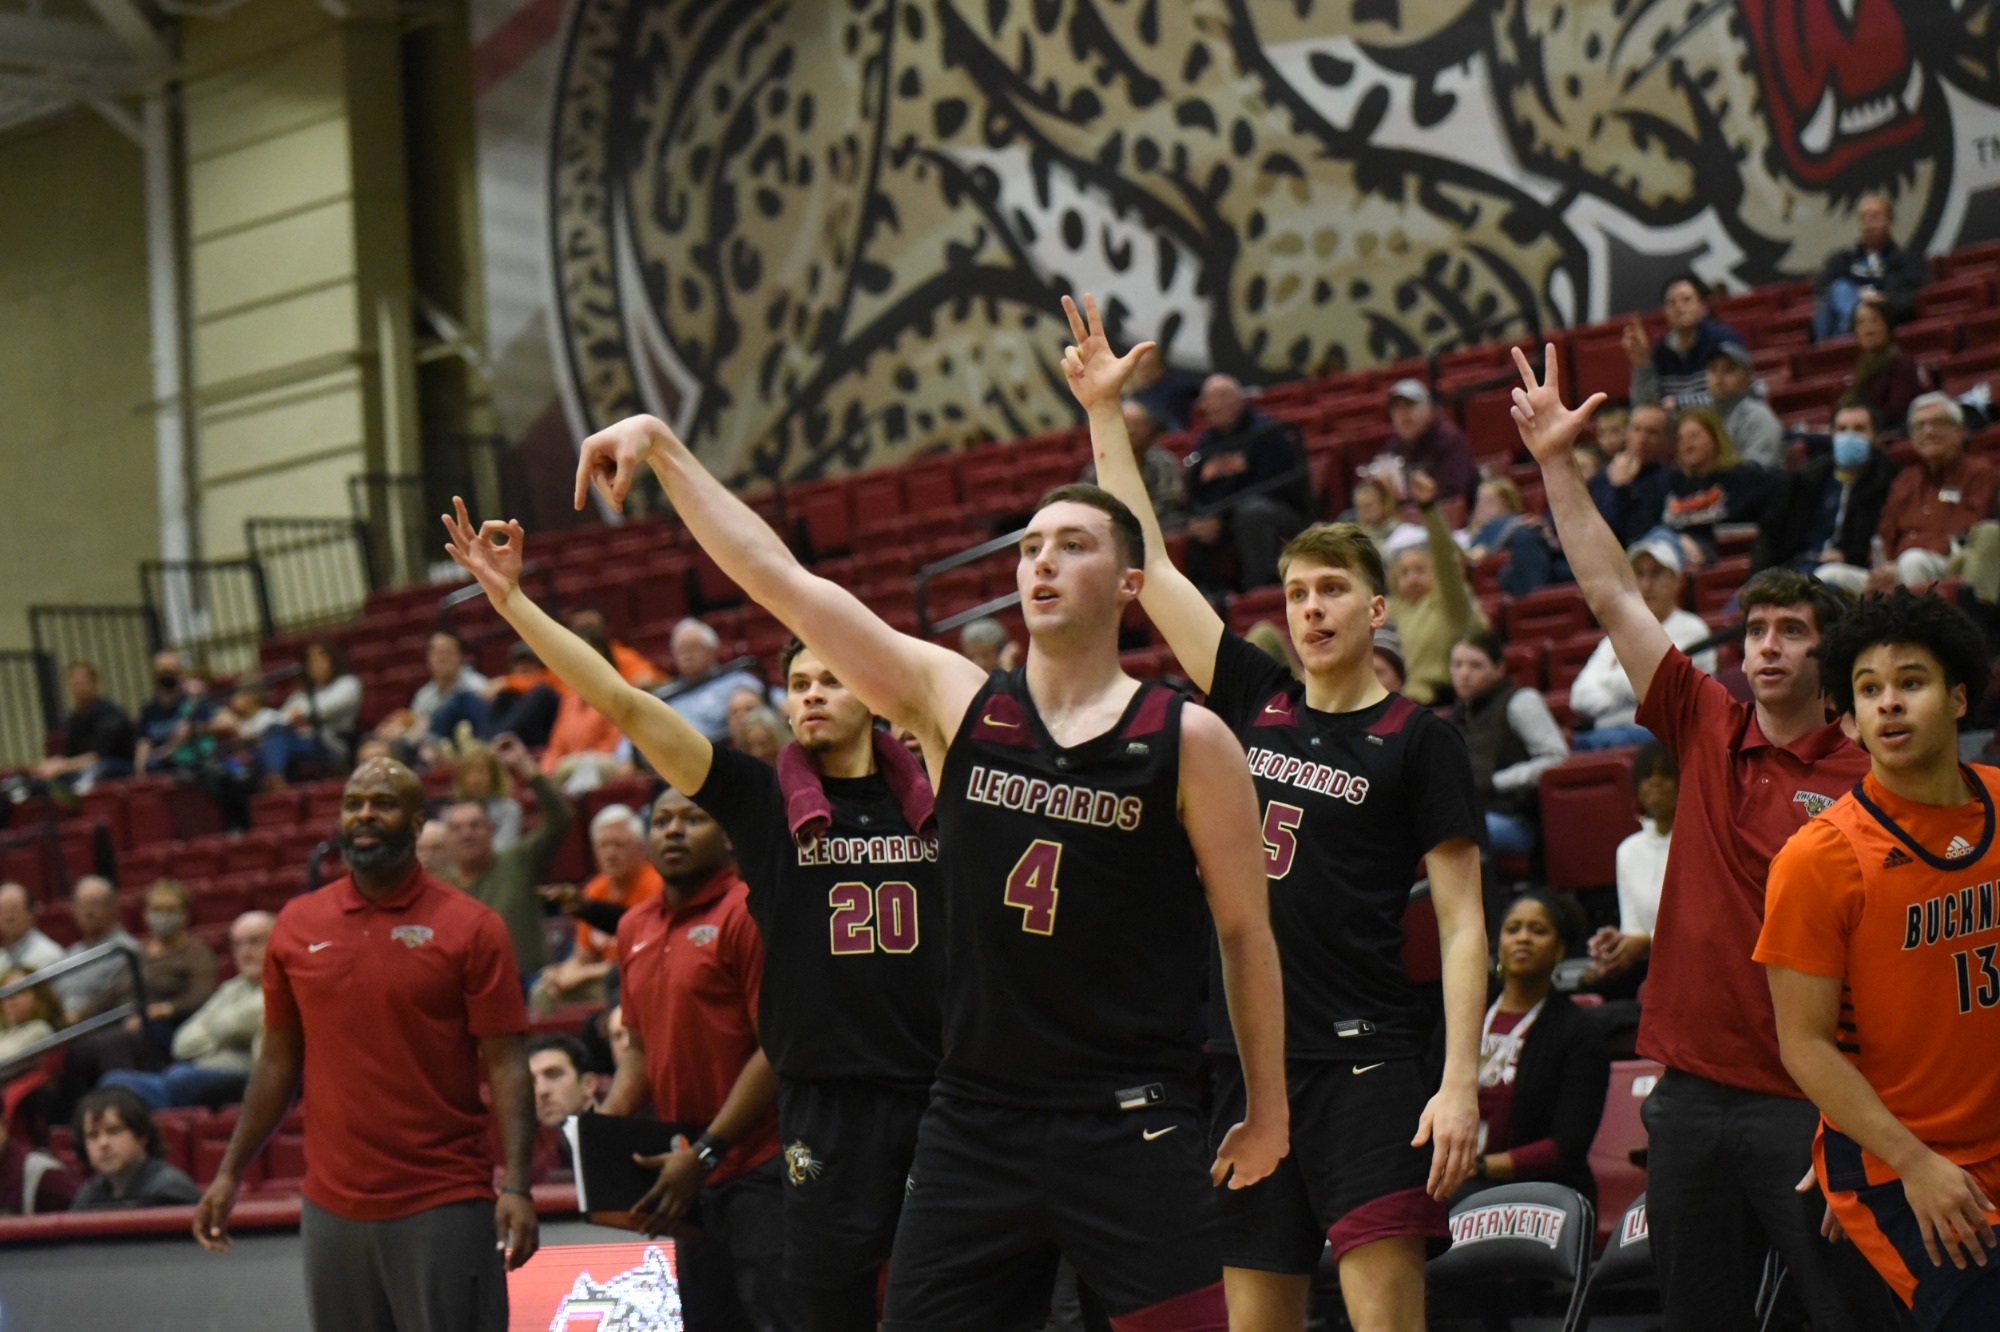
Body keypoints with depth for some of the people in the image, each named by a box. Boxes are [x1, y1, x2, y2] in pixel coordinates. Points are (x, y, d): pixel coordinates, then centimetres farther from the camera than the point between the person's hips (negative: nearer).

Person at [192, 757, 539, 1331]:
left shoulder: (470, 927, -2)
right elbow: (278, 1060, 15)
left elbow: (504, 1064, -6)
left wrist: (515, 1184, -16)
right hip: (331, 1207, 4)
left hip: (444, 1205, -4)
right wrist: (230, 1172, 11)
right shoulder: (298, 925, 9)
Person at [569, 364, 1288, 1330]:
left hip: (1129, 1129, -3)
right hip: (973, 1125, 3)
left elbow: (1246, 931, 4)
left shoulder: (1187, 740, -1)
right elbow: (779, 579, 5)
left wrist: (1267, 1109, 4)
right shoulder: (954, 703, 6)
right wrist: (662, 450, 2)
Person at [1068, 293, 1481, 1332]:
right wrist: (1103, 412, 13)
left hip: (1360, 1059, -5)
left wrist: (1459, 1084, -13)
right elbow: (1147, 566, 16)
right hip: (1244, 1053, 5)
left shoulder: (1417, 740, 0)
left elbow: (1462, 923, -3)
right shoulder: (1254, 702, 12)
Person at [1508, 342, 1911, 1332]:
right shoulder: (1706, 732, 9)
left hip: (1807, 1102, -5)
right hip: (1692, 1093, 5)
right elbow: (1613, 597, 12)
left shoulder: (1870, 778, -5)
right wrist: (1558, 465, 9)